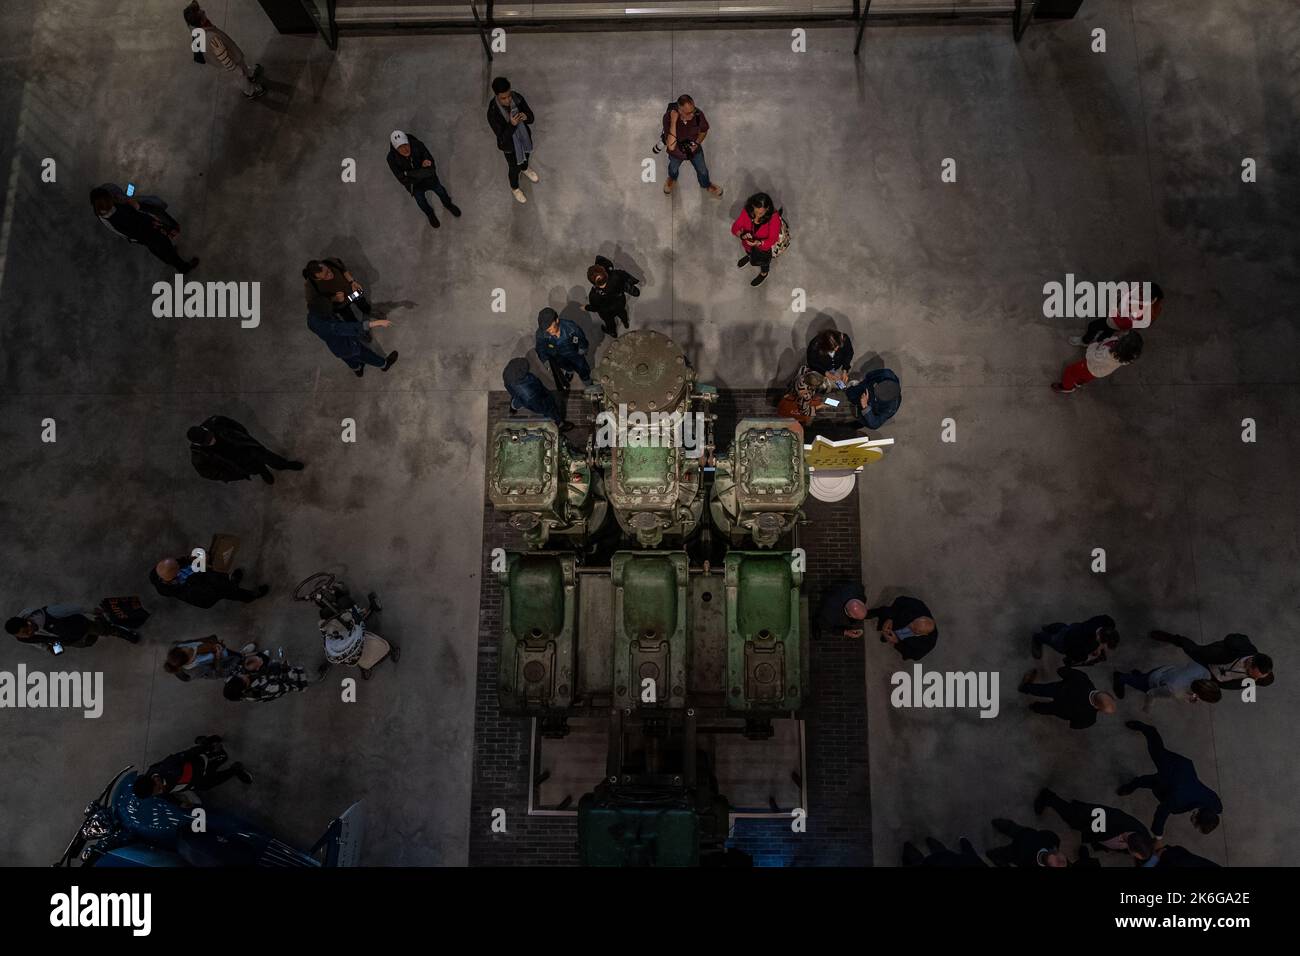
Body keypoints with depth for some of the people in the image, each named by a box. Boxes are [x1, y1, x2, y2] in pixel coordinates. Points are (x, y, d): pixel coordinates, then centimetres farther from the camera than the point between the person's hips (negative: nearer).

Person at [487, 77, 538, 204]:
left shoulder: (518, 98, -25)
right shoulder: (493, 113, -36)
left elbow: (532, 118, -16)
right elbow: (502, 137, -31)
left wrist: (525, 117, -41)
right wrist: (512, 124, -50)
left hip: (525, 137, 4)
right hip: (510, 145, -4)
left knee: (526, 155, 35)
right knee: (515, 168, 22)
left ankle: (525, 169, 71)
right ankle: (514, 188, 55)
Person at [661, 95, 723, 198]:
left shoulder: (698, 114, -33)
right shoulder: (668, 117, -41)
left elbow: (704, 130, -9)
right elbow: (671, 146, -48)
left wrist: (697, 143, -26)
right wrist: (673, 122, -52)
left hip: (695, 150, 1)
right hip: (676, 152, -1)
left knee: (702, 171, 25)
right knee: (673, 169, 31)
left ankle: (706, 185, 60)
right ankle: (672, 179, 68)